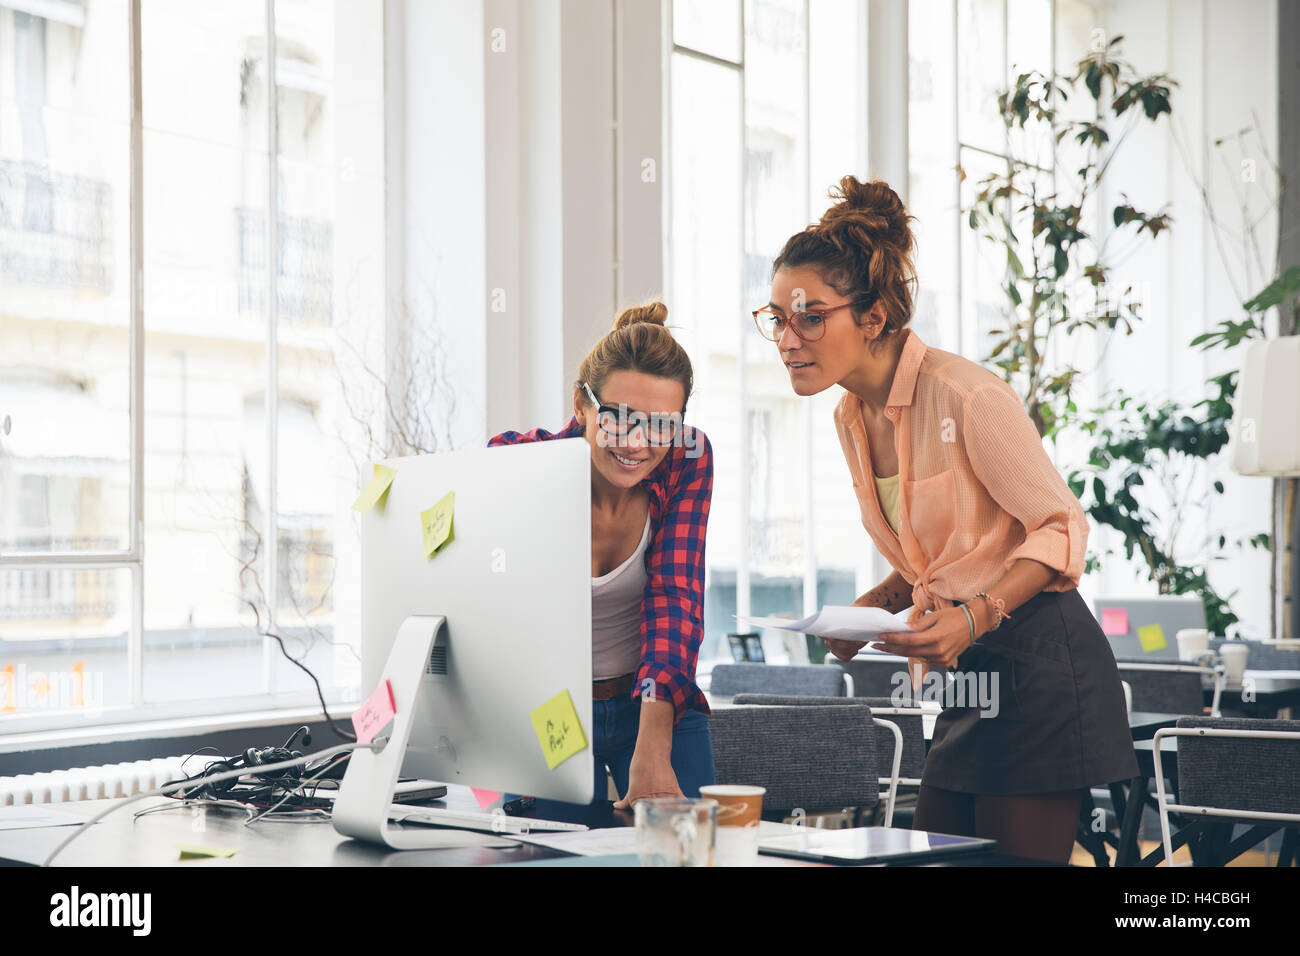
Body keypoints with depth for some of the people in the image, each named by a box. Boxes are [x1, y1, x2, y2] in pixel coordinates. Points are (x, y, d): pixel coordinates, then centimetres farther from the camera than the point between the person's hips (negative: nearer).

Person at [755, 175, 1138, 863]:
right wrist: (874, 607, 0)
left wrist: (973, 618, -26)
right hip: (969, 683, 8)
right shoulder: (851, 418, 8)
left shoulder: (967, 397, -18)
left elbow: (1061, 528, -13)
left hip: (1038, 670, -8)